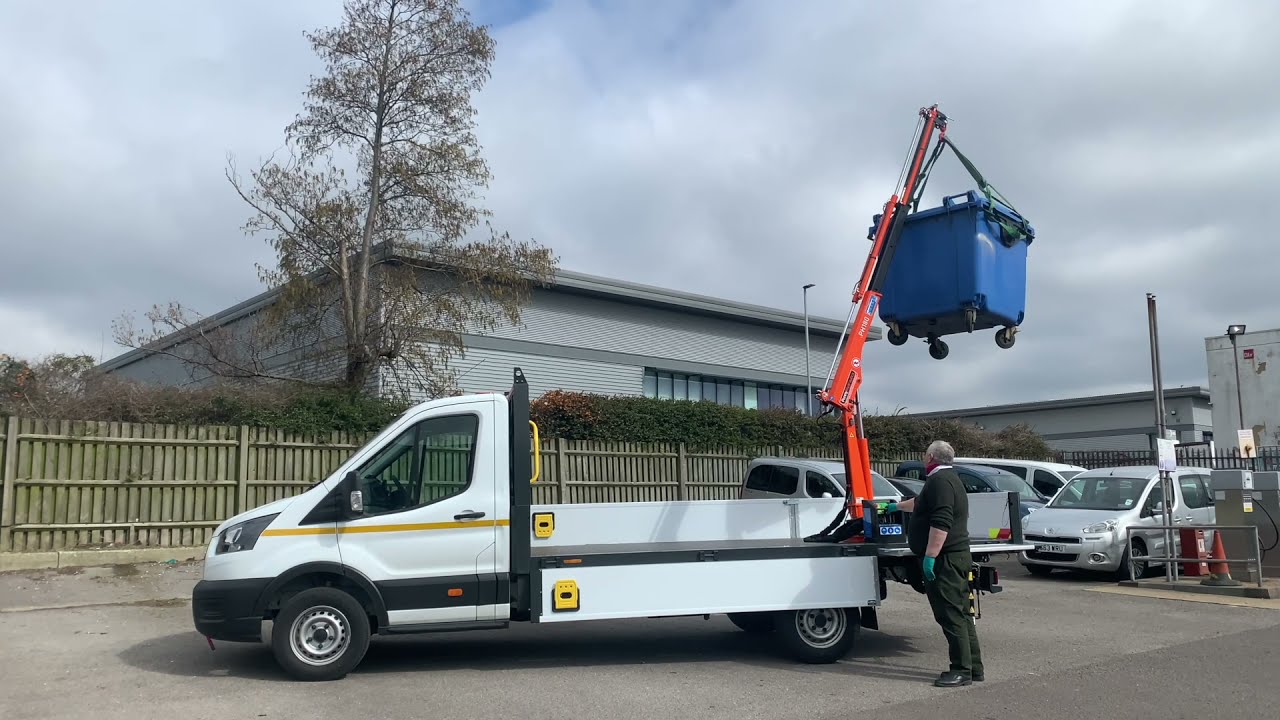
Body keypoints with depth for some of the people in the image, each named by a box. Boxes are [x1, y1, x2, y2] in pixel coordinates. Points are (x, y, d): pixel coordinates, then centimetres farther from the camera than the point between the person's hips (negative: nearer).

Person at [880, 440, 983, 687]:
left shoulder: (940, 480, -14)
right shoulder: (949, 479, 21)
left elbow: (941, 523, -24)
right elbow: (920, 503, 39)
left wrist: (930, 556, -24)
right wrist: (897, 506, 53)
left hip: (944, 560, -10)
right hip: (956, 558, 10)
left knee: (950, 615, -7)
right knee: (960, 614, 12)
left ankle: (962, 670, -4)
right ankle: (974, 668, 17)